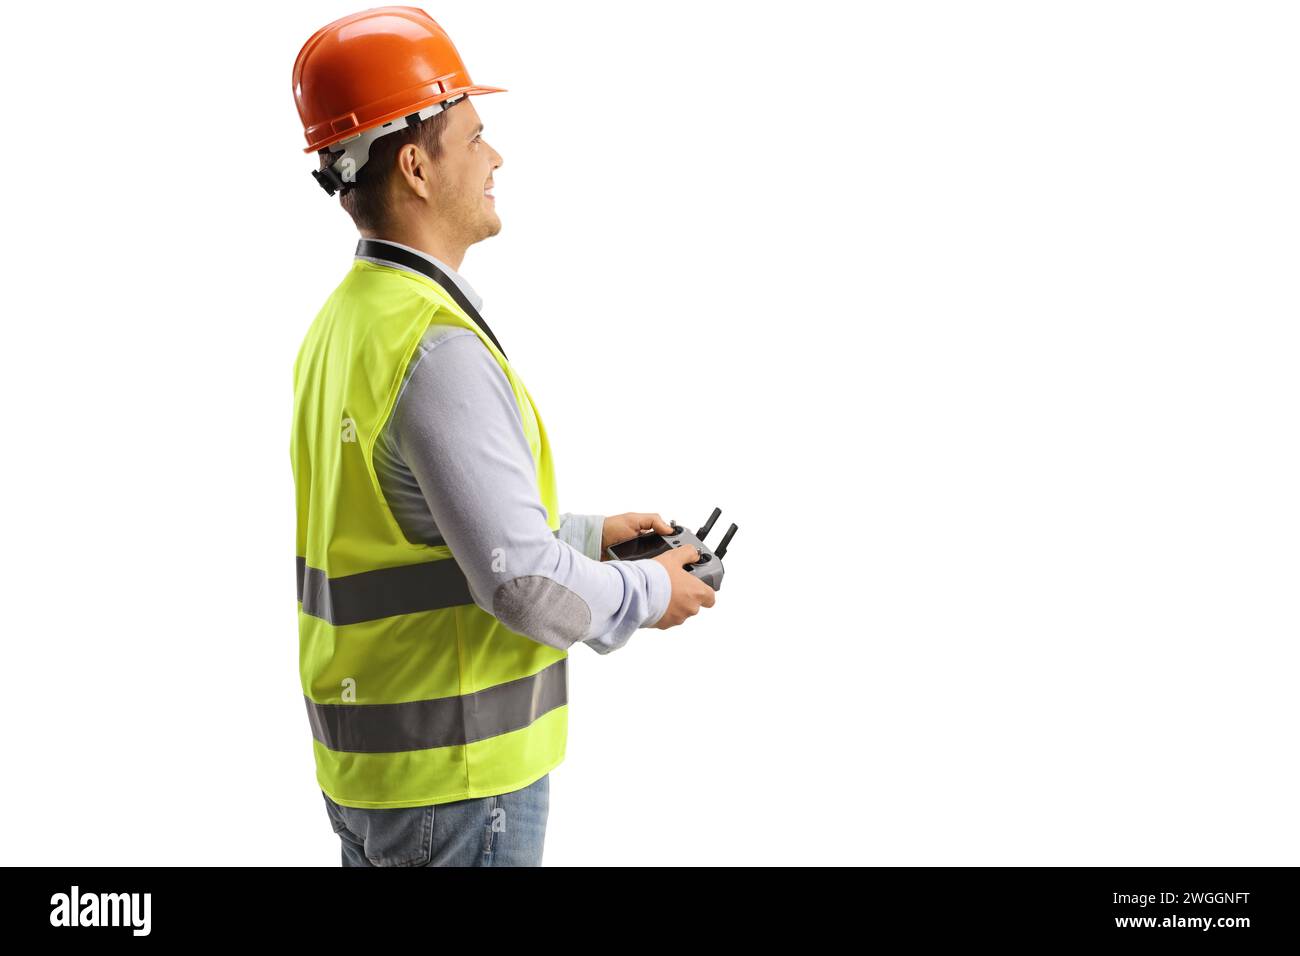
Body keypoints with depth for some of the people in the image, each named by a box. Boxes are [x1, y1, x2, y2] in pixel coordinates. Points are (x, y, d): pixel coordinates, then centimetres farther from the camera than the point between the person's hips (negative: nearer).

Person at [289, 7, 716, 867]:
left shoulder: (341, 328, 7)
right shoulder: (437, 346, -23)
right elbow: (524, 584, -26)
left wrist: (590, 534, 16)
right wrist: (649, 594, -8)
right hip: (457, 774, -9)